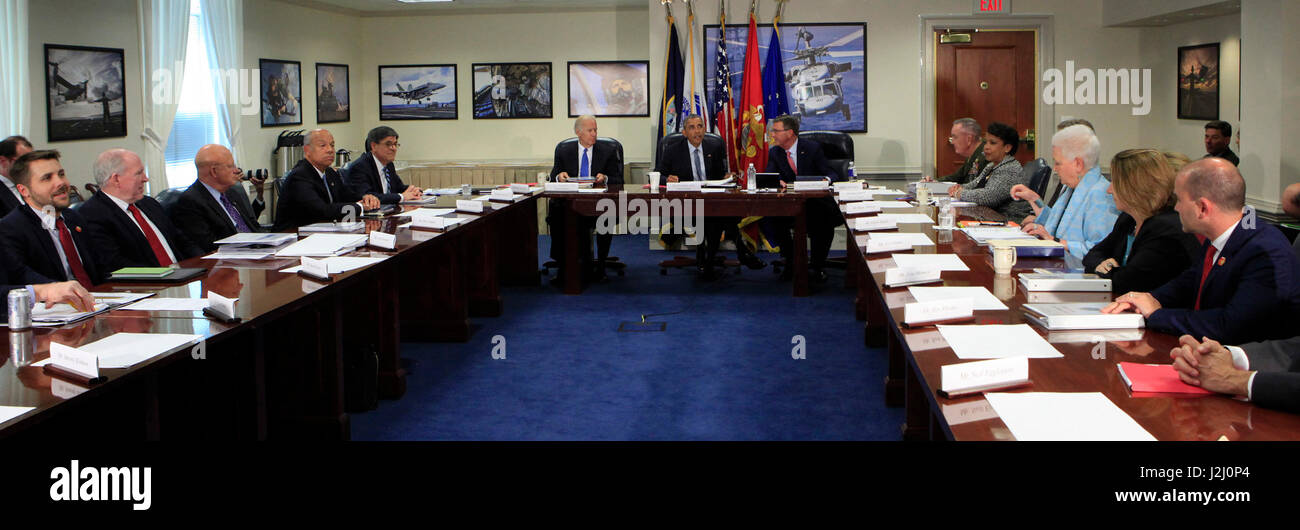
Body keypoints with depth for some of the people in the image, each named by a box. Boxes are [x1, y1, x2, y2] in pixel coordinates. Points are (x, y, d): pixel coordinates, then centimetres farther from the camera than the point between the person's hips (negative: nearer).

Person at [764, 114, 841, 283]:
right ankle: (790, 261, -6)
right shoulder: (774, 152, 6)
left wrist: (827, 180, -29)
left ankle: (817, 265, -11)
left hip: (816, 201, -3)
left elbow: (830, 173, -4)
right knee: (773, 219, -26)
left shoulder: (812, 148, -3)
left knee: (825, 220, -32)